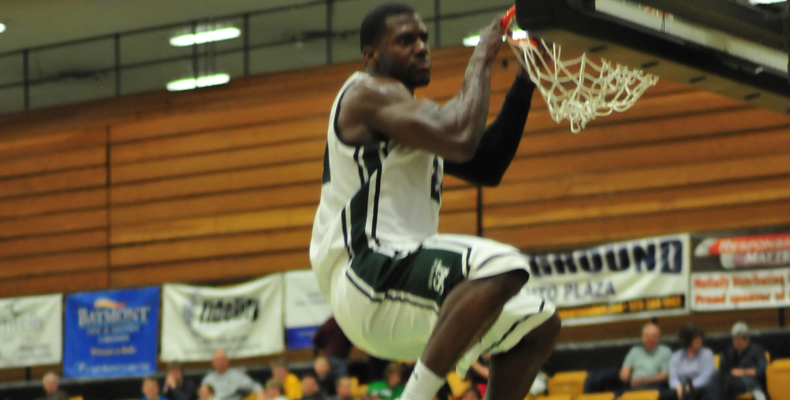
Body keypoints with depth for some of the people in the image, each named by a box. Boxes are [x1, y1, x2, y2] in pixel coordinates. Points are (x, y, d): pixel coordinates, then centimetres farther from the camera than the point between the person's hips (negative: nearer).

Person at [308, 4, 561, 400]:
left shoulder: (409, 113, 26)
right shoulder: (369, 92, -6)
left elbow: (486, 166, 25)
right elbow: (460, 140, -20)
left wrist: (524, 83, 19)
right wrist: (480, 60, -6)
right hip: (366, 276, -11)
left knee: (539, 325, 16)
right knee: (503, 267, -33)